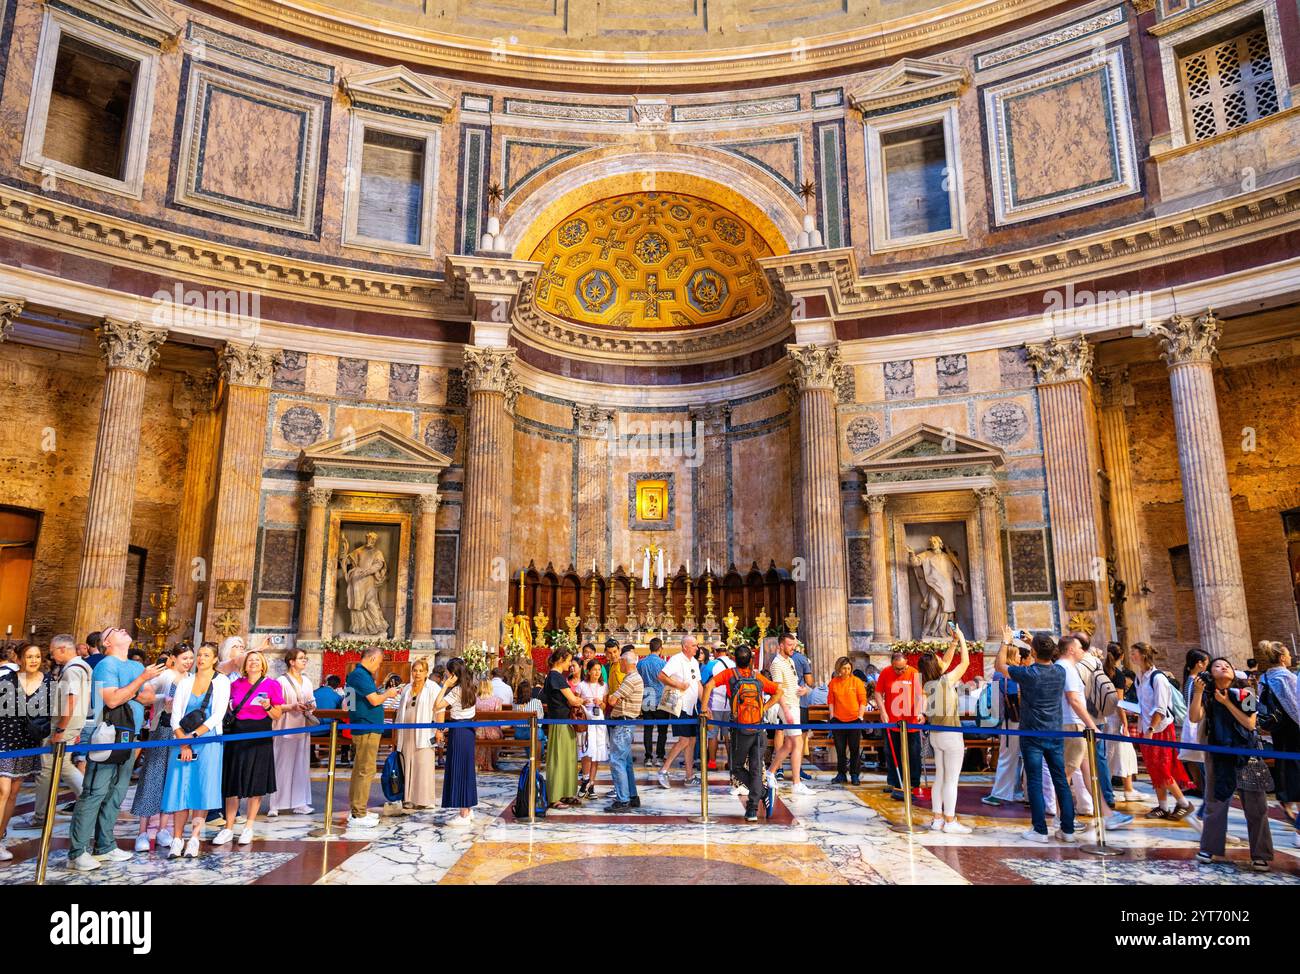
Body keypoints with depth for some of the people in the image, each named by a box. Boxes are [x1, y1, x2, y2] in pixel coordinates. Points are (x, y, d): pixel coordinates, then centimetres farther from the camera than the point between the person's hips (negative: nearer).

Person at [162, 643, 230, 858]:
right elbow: (175, 715, 3)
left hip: (208, 740, -2)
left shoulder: (221, 681, 2)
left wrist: (194, 735, -13)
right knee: (179, 788, -1)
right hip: (182, 740, 2)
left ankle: (194, 839, 2)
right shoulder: (185, 681, 9)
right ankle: (177, 840, 4)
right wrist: (183, 742, -9)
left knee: (202, 789, -3)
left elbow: (218, 715, -6)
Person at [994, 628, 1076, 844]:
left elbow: (999, 666, 0)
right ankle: (1068, 830, 15)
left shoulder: (1028, 673, -16)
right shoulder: (1060, 672, -2)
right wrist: (1034, 643, 28)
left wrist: (1005, 643, 10)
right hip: (1055, 735, 5)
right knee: (1061, 781, 10)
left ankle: (1040, 830, 4)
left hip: (1032, 736, -5)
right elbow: (1047, 661, 23)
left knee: (1035, 783, 1)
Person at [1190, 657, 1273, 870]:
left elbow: (1250, 724, -9)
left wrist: (1227, 703, -12)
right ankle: (1212, 849, 16)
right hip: (1218, 755, 1)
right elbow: (1195, 718, -11)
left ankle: (1261, 855, 10)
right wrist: (1198, 691, -17)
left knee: (1255, 805, 0)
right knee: (1215, 802, 6)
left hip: (1246, 754, -1)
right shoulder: (1207, 696, 3)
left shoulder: (1244, 694, 0)